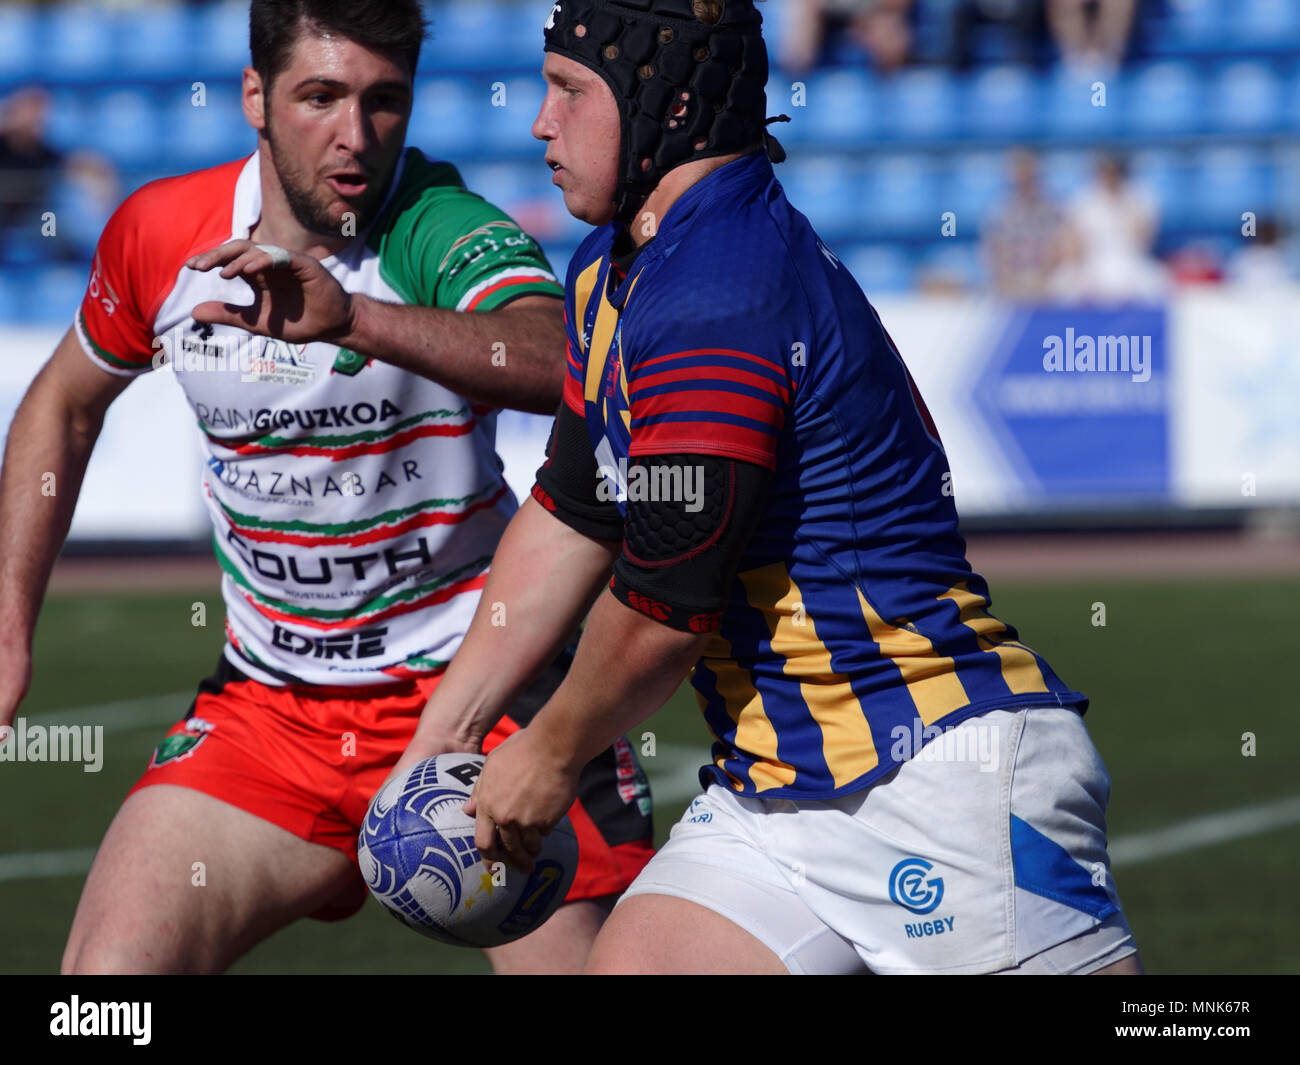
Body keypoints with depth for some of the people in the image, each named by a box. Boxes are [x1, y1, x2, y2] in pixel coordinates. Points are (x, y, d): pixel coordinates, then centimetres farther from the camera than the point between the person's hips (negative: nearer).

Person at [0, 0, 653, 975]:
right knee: (110, 968, -9)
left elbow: (558, 364, -40)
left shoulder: (440, 228, -18)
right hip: (268, 702, 3)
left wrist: (351, 317, -54)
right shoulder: (161, 234, -3)